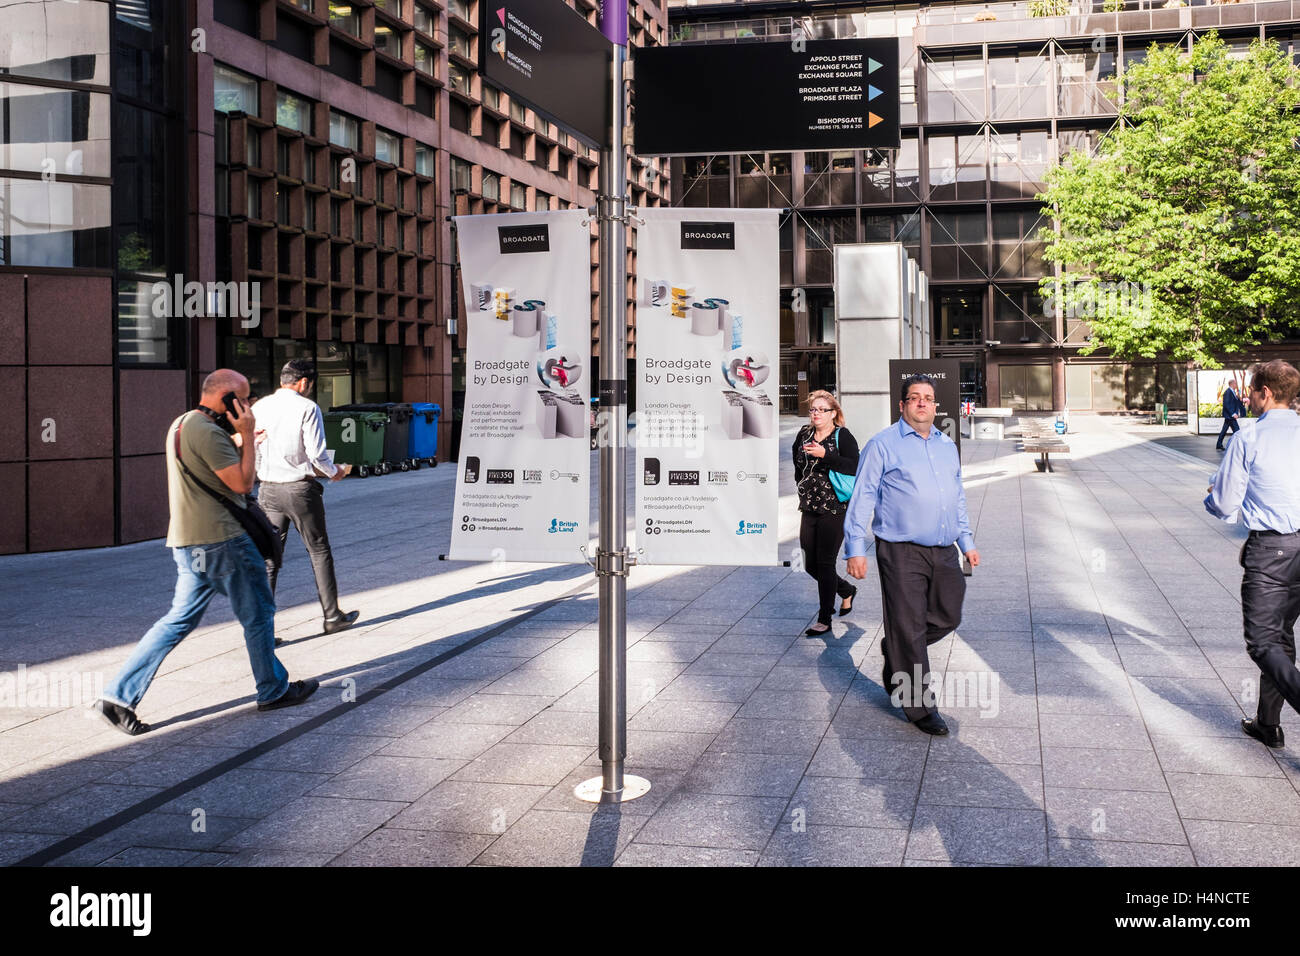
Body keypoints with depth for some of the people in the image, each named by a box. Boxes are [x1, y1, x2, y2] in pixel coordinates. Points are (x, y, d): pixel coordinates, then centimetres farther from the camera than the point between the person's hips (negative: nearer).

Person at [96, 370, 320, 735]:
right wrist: (247, 435, -11)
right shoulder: (207, 431, -17)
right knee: (258, 613, 6)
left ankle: (119, 695, 6)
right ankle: (273, 691, 19)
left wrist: (241, 439, 14)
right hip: (220, 540, -10)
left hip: (187, 541, 10)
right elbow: (242, 483, -17)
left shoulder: (181, 424, 16)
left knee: (180, 619, 10)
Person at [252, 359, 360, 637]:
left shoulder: (260, 407, 4)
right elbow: (317, 454, -14)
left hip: (269, 489, 4)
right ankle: (332, 616, 19)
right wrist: (334, 472, 5)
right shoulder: (307, 408, -10)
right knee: (319, 552, 11)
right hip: (300, 489, -4)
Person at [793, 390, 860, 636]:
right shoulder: (804, 435, 9)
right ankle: (847, 590, 36)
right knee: (811, 565, 9)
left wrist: (825, 455, -27)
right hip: (809, 509, 6)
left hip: (834, 509, -6)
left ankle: (825, 620, 7)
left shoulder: (843, 436, -7)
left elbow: (854, 467, -21)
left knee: (825, 564, -4)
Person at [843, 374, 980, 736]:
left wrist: (966, 541, 23)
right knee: (908, 627, -1)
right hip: (902, 553, -6)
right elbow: (862, 497, -5)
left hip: (944, 553, 6)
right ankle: (919, 706, 9)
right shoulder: (883, 445, -3)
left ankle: (896, 656, 36)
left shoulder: (947, 445, 17)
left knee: (947, 618, 11)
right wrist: (856, 548, -10)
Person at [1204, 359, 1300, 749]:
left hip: (1268, 550, -6)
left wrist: (1212, 495, 16)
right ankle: (1268, 723, 26)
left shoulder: (1247, 439, -11)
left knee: (1263, 643, -2)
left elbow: (1224, 505, -7)